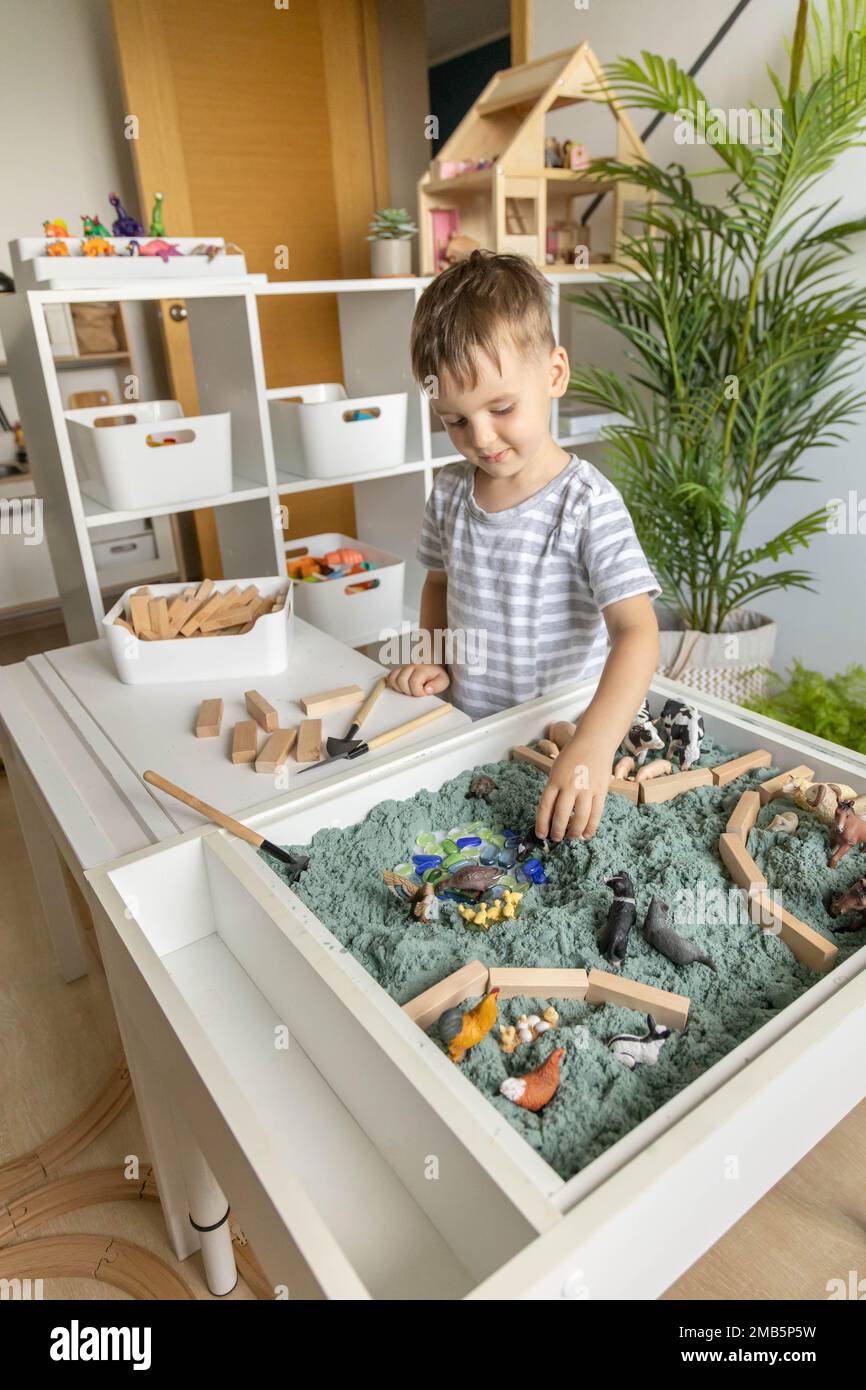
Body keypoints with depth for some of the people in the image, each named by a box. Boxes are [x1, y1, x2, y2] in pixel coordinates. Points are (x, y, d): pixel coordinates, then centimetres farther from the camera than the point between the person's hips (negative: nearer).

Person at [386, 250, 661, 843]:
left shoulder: (587, 502, -16)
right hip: (466, 728, 5)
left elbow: (637, 631, -24)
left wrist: (593, 747, -37)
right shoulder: (450, 491, 1)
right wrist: (432, 656, 2)